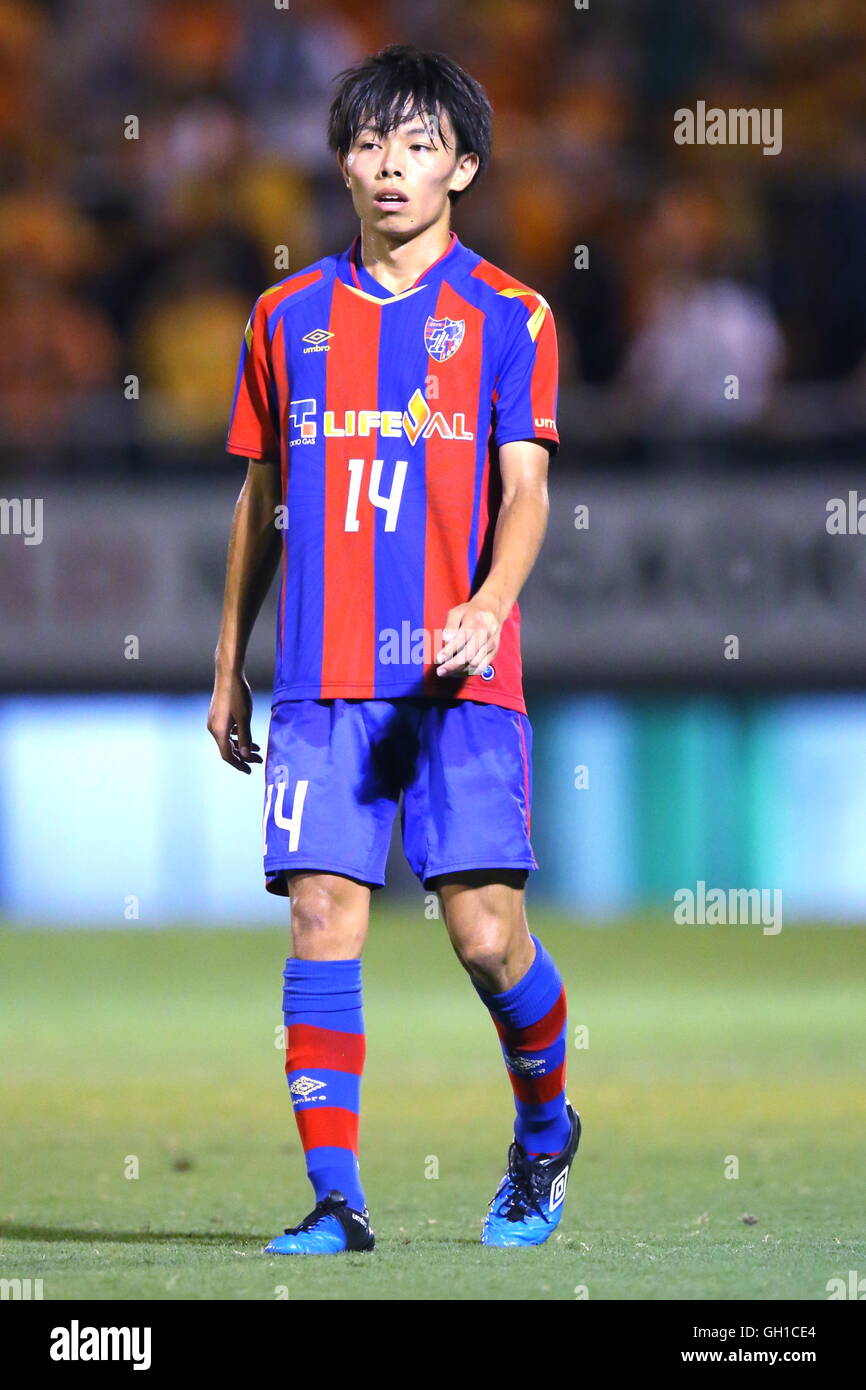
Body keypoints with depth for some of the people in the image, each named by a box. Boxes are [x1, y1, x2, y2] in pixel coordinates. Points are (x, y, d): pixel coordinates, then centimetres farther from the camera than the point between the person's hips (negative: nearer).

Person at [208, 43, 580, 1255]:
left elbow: (524, 482, -5)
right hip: (321, 678, 3)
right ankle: (335, 1195, -3)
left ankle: (546, 1129, 21)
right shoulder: (290, 317, 13)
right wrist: (229, 663, 19)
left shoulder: (505, 315, 4)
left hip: (461, 673, -2)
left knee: (486, 930, -7)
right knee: (323, 918, -7)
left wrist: (491, 602, -23)